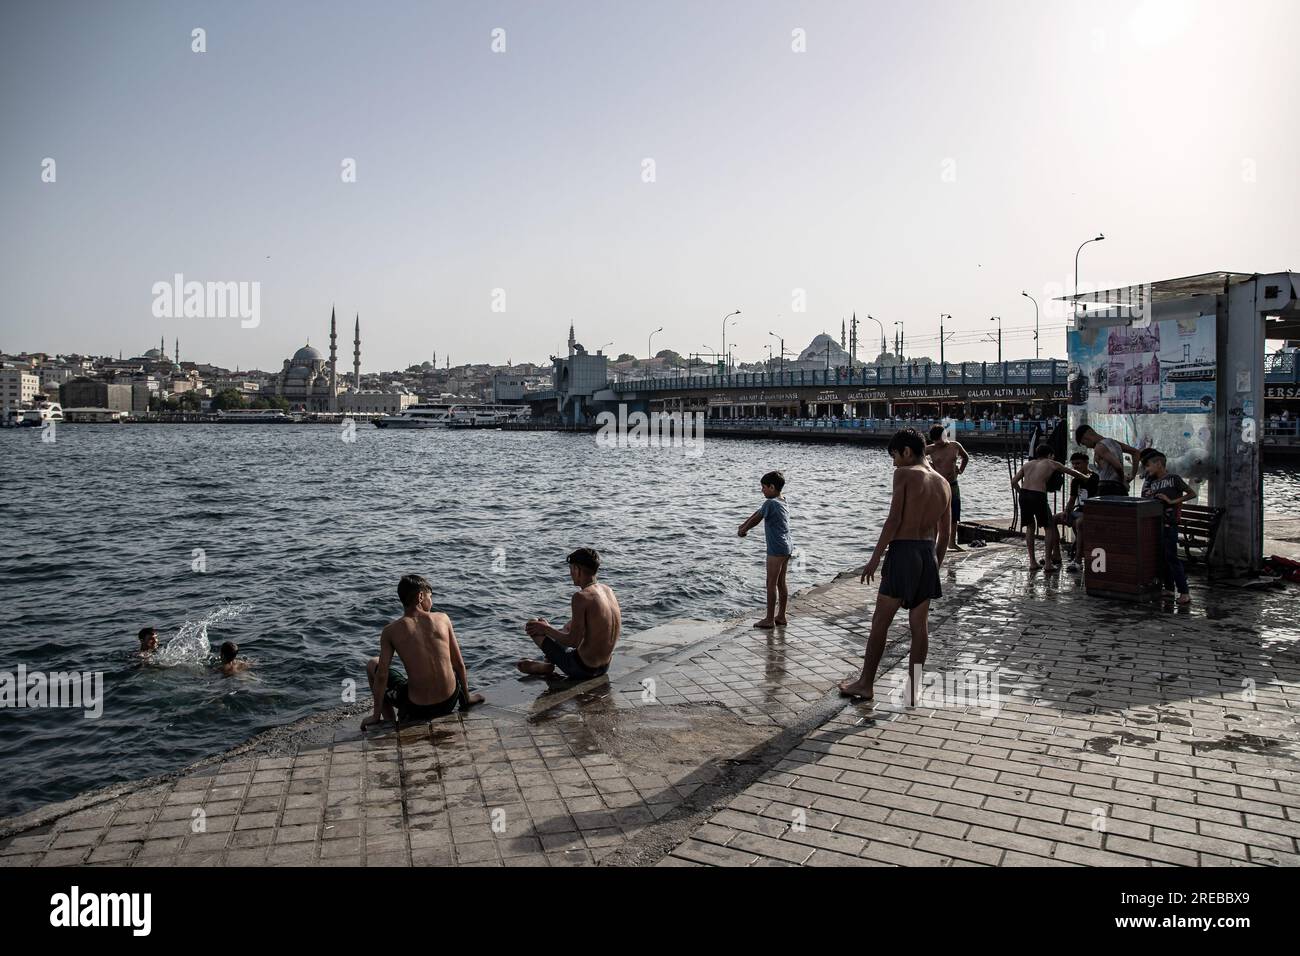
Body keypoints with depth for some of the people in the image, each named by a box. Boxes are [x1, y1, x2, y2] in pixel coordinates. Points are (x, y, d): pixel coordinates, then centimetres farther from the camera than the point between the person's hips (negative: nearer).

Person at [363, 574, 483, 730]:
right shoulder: (442, 618, -2)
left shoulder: (390, 632, -6)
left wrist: (376, 715, 6)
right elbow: (459, 664, 3)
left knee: (372, 665, 22)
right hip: (449, 701, 3)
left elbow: (382, 676, -6)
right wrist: (467, 697, 17)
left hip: (418, 709, -2)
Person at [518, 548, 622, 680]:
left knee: (533, 625, 5)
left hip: (583, 669, -8)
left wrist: (546, 629, -8)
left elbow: (573, 642, -23)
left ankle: (547, 666, 23)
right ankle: (547, 664, 42)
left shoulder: (581, 597, -24)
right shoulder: (608, 590, 0)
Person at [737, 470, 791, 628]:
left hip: (776, 550, -9)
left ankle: (769, 619, 2)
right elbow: (758, 513, 18)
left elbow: (756, 519, -7)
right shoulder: (782, 501, 12)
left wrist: (743, 530, 9)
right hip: (786, 548, 9)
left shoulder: (770, 503, -16)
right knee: (781, 583, 13)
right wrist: (744, 524, 18)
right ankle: (781, 616, 19)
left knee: (771, 584, -2)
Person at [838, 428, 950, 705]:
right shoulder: (943, 483, 13)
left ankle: (865, 684, 12)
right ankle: (912, 690, 14)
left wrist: (875, 558, -10)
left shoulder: (904, 474, -7)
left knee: (880, 622, 4)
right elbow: (945, 533, 15)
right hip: (929, 554, 7)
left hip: (903, 551, -7)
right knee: (920, 625, 10)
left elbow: (894, 520, -14)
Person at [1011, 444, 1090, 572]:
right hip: (1039, 496, -4)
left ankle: (1032, 562, 19)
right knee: (1049, 527, 14)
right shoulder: (1051, 463, 15)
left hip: (1024, 495, 4)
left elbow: (1014, 482, 14)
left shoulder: (1027, 464, 22)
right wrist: (1086, 478, 45)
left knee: (1030, 526, 20)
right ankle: (1048, 563, 11)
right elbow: (1072, 472, 28)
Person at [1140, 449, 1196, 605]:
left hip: (1169, 523, -7)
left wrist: (1172, 501, -13)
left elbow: (1192, 493, -6)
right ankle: (1169, 589, 17)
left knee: (1171, 557, -10)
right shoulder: (1152, 482, 15)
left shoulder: (1173, 478, -4)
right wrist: (1148, 497, 2)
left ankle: (1184, 592, -7)